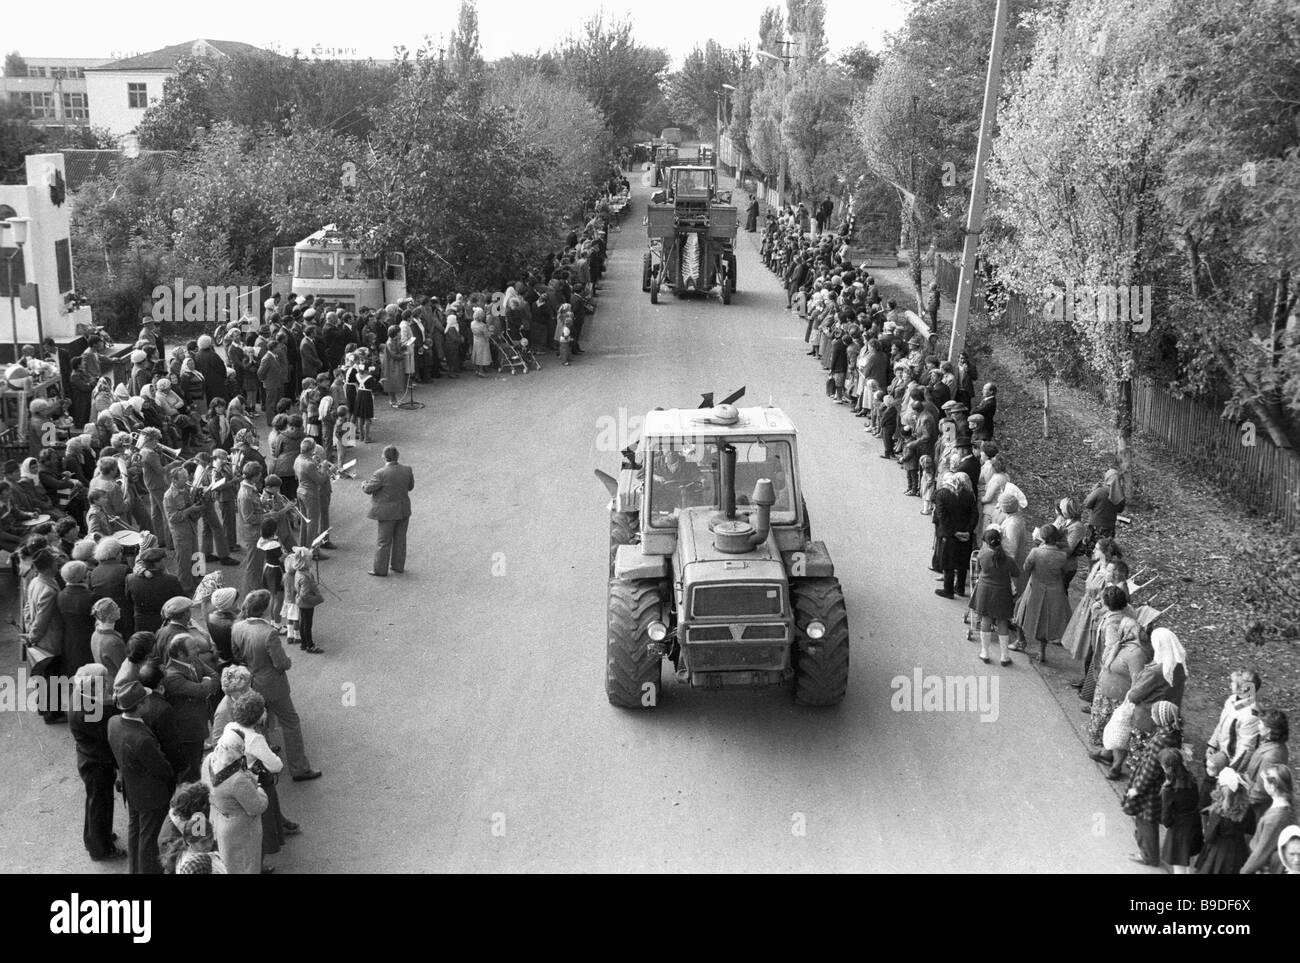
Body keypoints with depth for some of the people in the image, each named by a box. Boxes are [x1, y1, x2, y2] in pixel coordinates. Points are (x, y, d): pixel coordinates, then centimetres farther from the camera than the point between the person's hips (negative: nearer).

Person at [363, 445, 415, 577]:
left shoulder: (381, 474, -21)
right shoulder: (407, 470, -5)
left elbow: (368, 489, -12)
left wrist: (363, 485, 10)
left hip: (388, 512, -5)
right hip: (404, 510, 5)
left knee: (384, 541, 5)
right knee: (400, 539, 17)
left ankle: (380, 569, 13)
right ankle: (398, 565, 28)